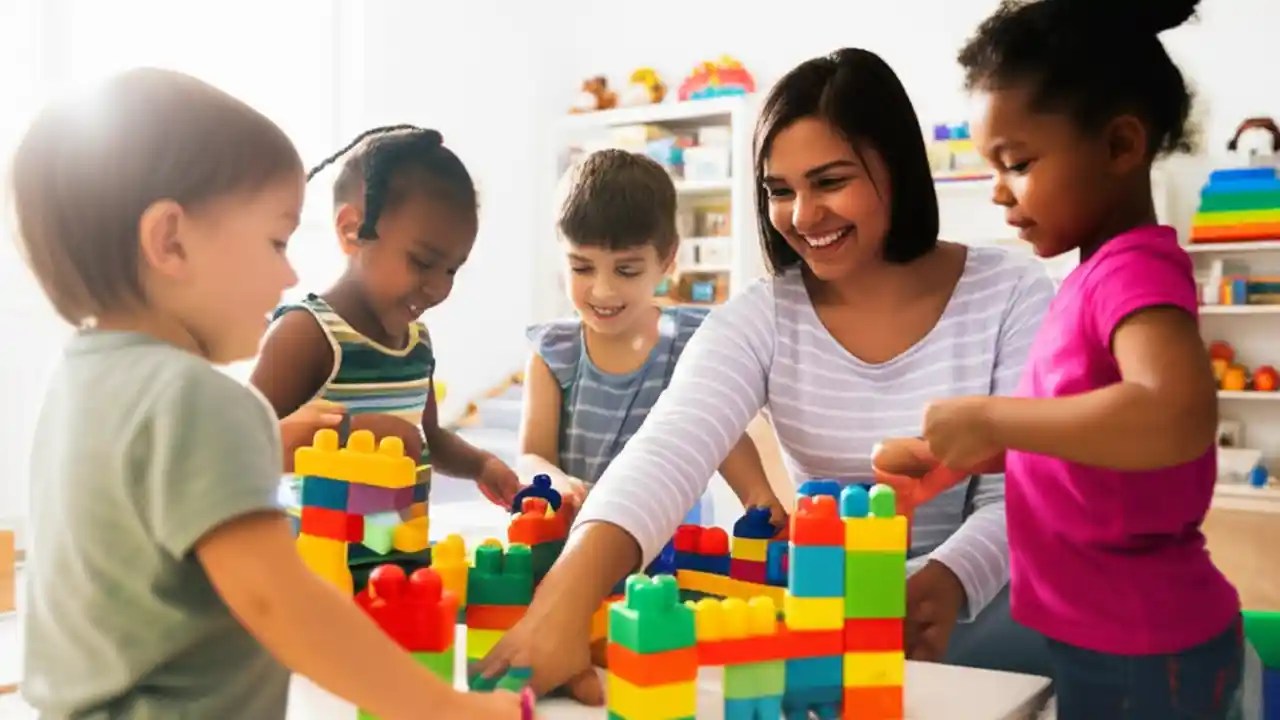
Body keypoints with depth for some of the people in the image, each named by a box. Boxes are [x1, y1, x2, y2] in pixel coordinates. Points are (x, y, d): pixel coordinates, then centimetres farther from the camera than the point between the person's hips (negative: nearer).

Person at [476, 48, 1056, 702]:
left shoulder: (1013, 296, -8)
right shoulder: (758, 320, -8)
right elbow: (668, 452, -26)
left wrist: (947, 584, -32)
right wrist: (566, 598, -45)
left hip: (976, 606, 0)